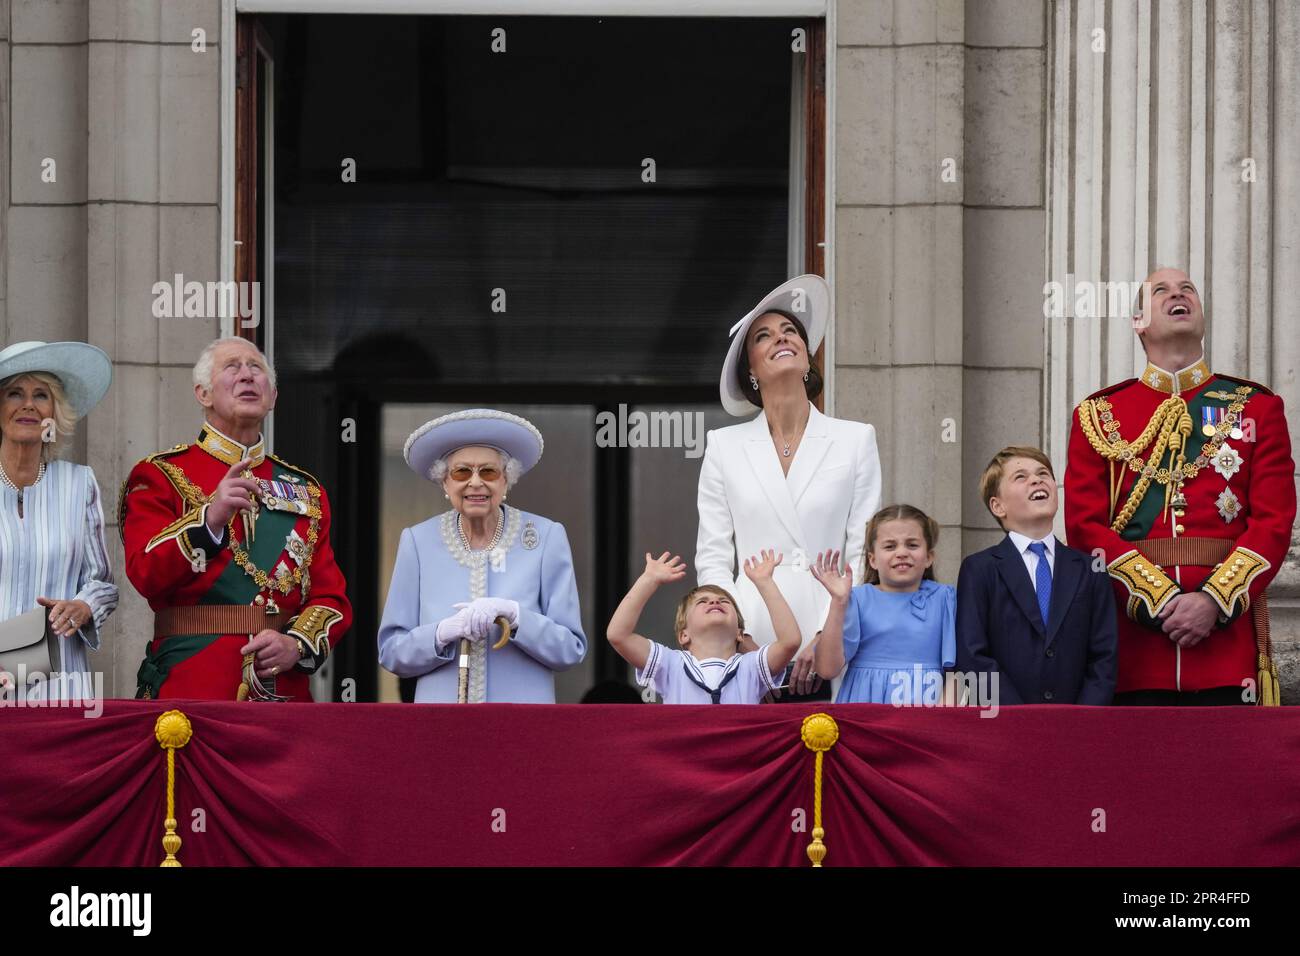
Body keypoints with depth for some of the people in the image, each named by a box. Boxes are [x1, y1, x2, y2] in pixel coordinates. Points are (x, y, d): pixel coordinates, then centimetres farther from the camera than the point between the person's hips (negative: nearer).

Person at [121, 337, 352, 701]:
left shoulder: (306, 492, 17)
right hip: (190, 686, -4)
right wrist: (210, 517, -24)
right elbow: (146, 574, -10)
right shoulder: (159, 476, 5)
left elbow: (331, 597, 11)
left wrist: (297, 644, -9)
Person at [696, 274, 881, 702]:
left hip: (831, 654, -1)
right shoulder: (724, 447, 12)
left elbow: (863, 554, 4)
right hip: (752, 649, 1)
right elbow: (712, 559, 9)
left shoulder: (855, 440, 10)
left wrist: (828, 636, -8)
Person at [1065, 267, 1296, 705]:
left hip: (1228, 628, 0)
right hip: (1132, 632, 0)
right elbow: (1085, 526, 2)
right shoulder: (1098, 414, 11)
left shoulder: (1256, 407, 11)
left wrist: (1214, 602, -13)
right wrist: (1159, 601, -12)